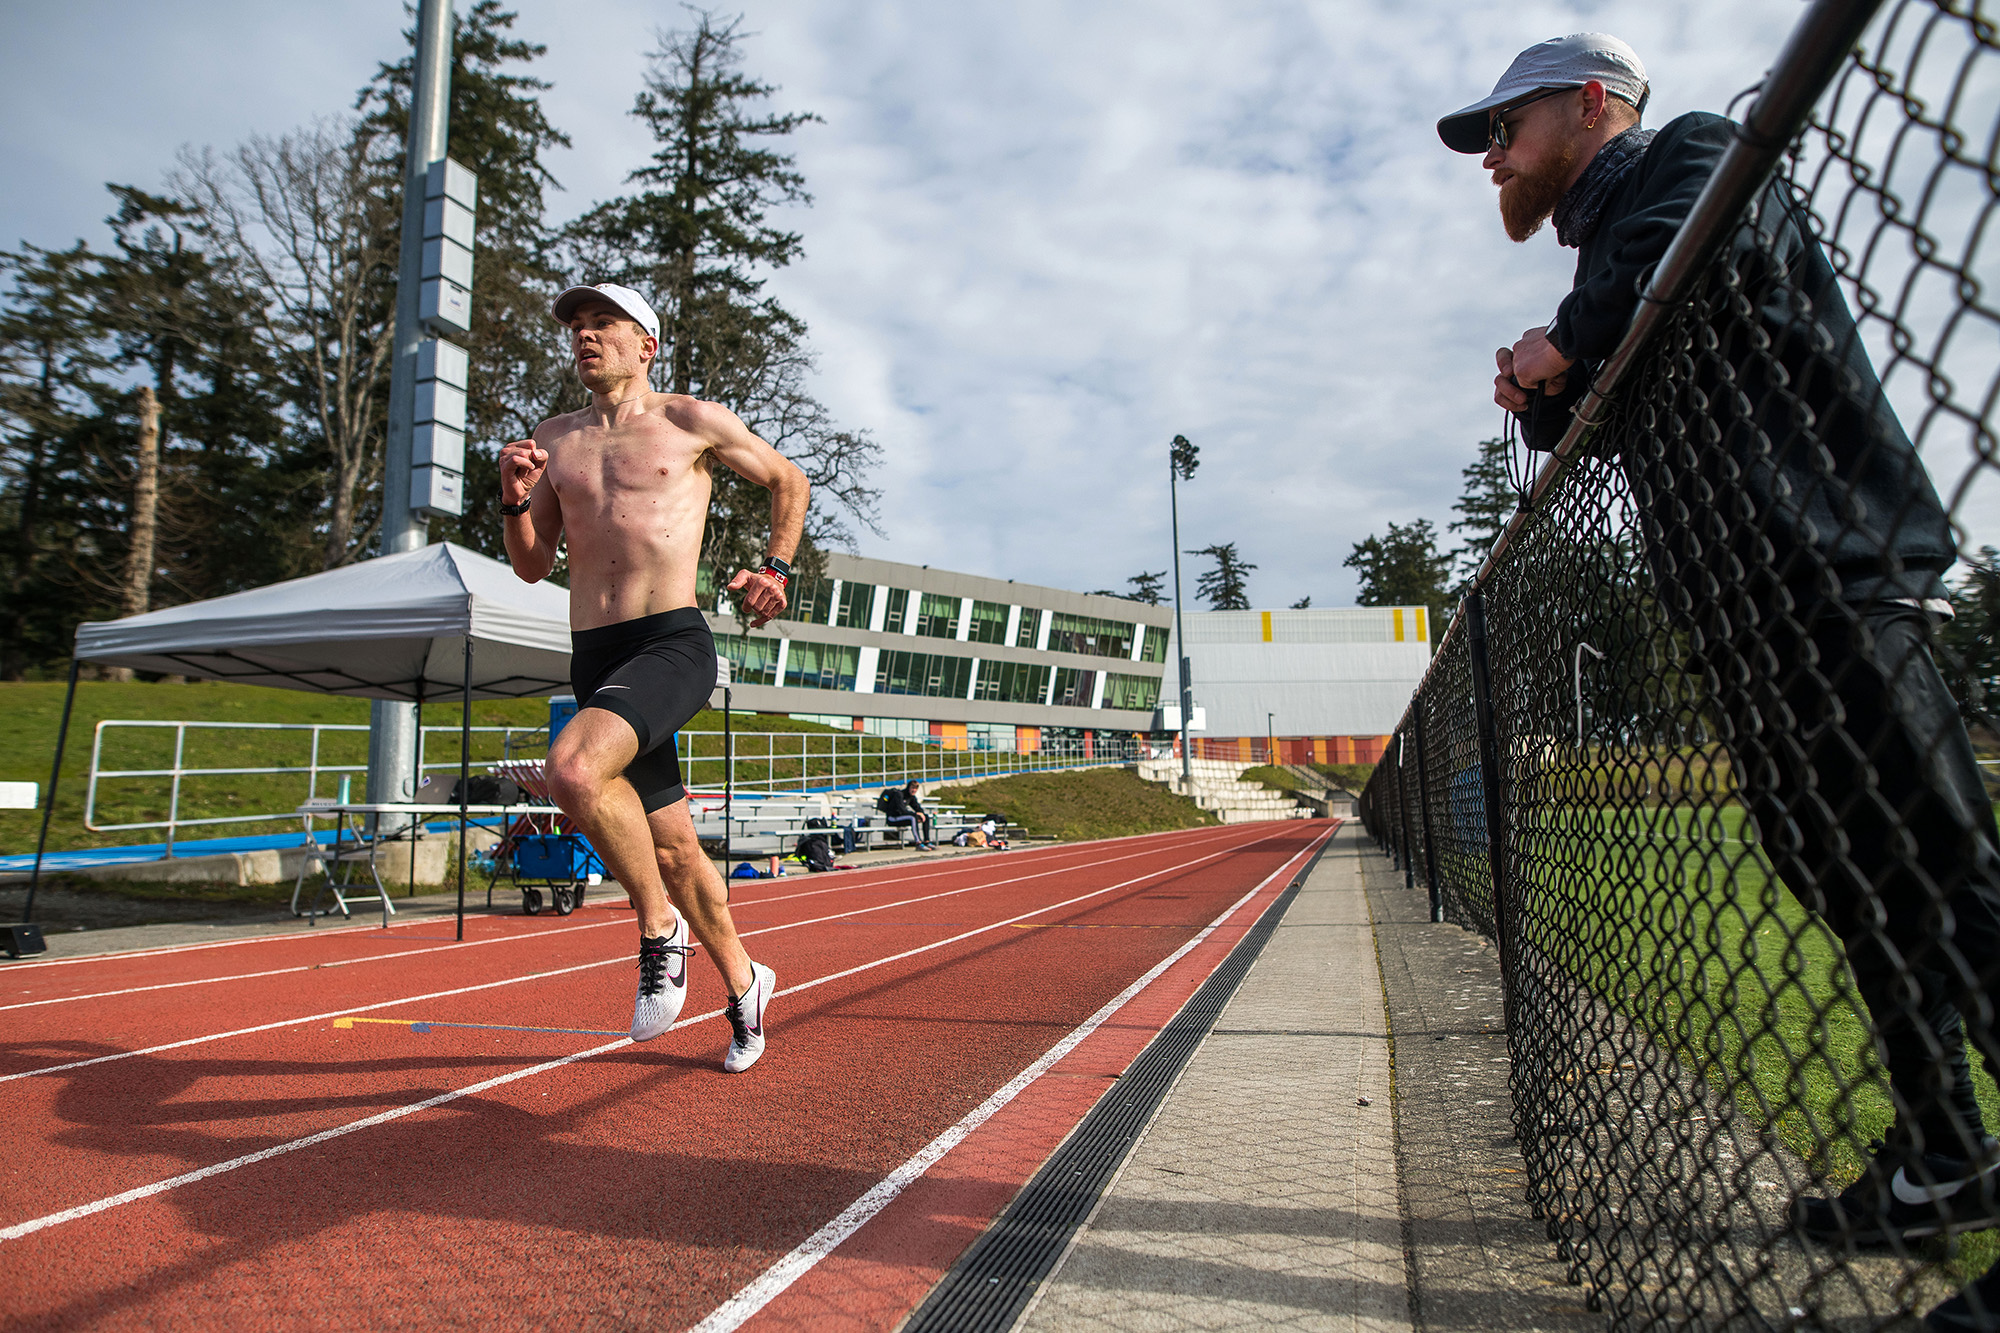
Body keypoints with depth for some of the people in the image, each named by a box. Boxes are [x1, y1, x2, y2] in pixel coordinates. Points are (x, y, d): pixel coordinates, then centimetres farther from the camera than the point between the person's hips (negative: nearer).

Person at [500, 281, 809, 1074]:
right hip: (593, 659, 6)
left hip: (673, 645, -5)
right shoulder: (553, 440, 16)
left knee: (574, 773, -32)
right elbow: (532, 568, 17)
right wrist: (516, 501, -1)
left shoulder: (693, 422, 5)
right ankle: (743, 985, 30)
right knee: (671, 846, 10)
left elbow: (789, 481, 18)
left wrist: (776, 568, 8)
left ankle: (660, 927, -8)